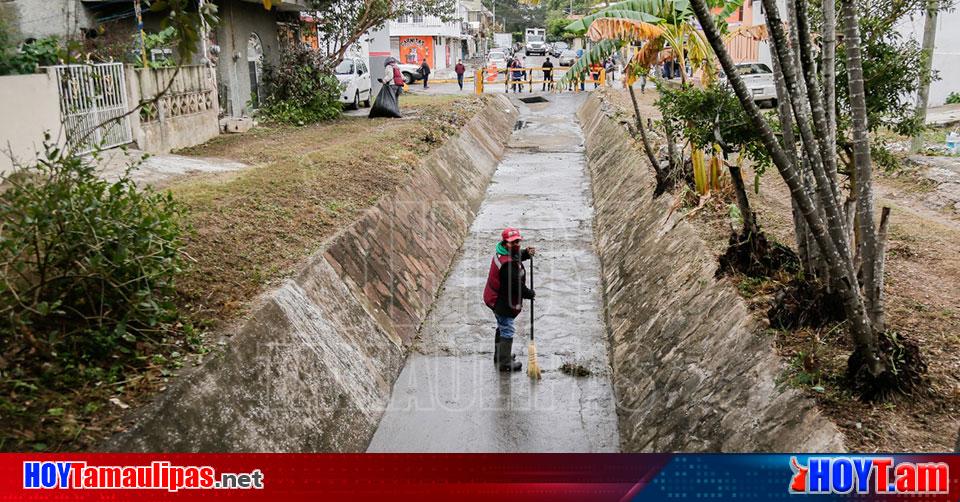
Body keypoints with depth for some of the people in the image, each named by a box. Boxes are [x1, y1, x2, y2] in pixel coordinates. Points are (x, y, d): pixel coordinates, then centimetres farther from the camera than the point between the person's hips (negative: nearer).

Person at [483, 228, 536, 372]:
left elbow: (518, 255, 22)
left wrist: (527, 252, 1)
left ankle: (499, 355, 43)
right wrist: (531, 294, -11)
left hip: (495, 299, 11)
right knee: (507, 332, 2)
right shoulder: (508, 264, -32)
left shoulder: (502, 252, -1)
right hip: (503, 303, -11)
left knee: (502, 328, 27)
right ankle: (505, 363, 13)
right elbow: (517, 285, -28)